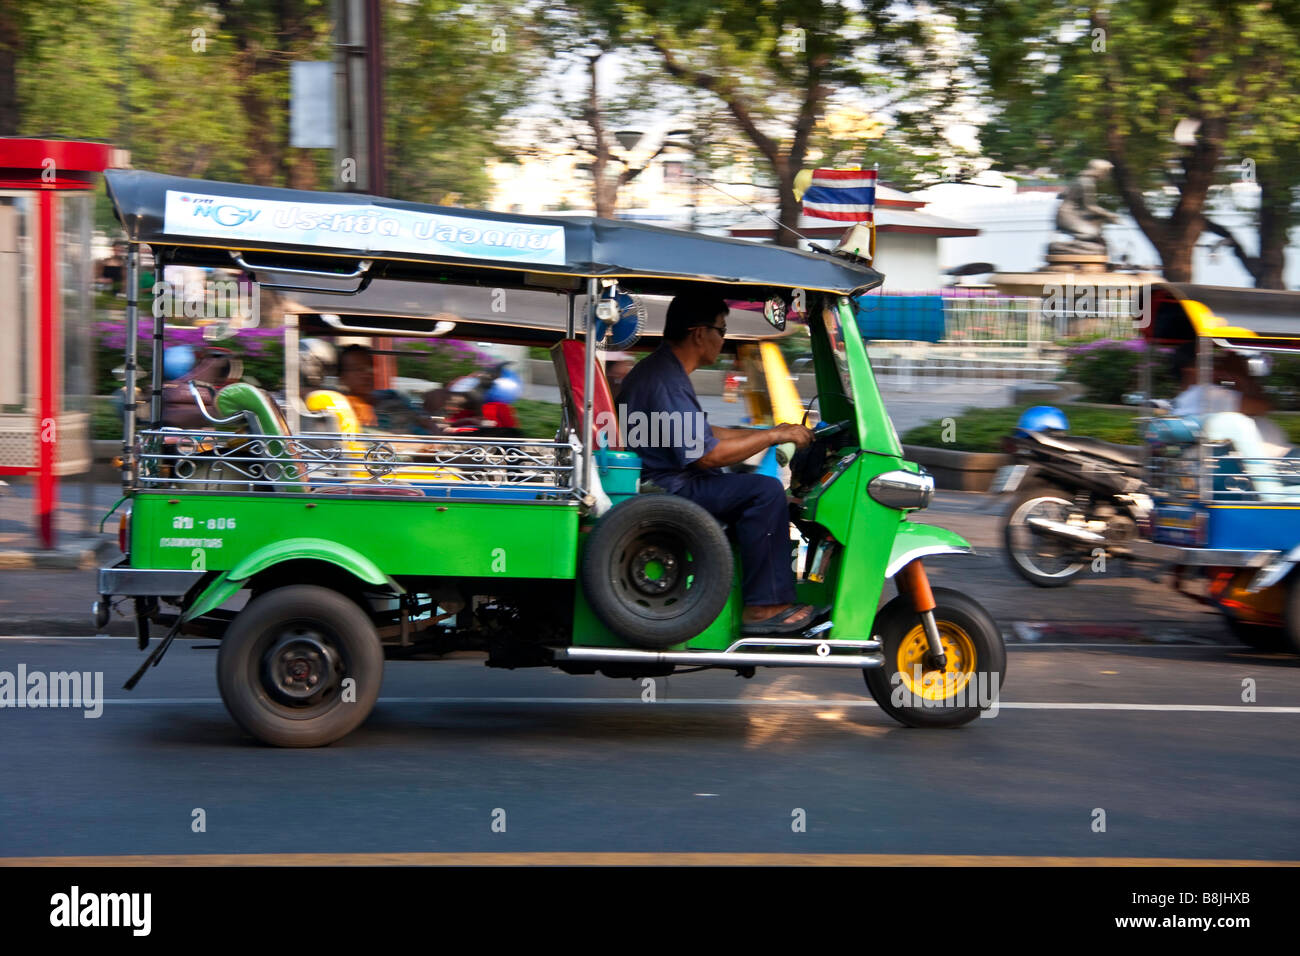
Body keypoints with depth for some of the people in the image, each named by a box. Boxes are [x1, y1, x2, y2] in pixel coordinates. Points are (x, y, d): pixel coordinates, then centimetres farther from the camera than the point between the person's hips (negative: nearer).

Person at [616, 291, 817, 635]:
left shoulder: (662, 369, 15)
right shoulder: (665, 381, -20)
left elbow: (701, 435, 22)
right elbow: (706, 454, -23)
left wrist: (770, 433, 17)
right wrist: (775, 436, -15)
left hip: (664, 481, 12)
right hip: (666, 490, -12)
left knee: (749, 480, 22)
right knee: (765, 491, -18)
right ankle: (763, 606, -18)